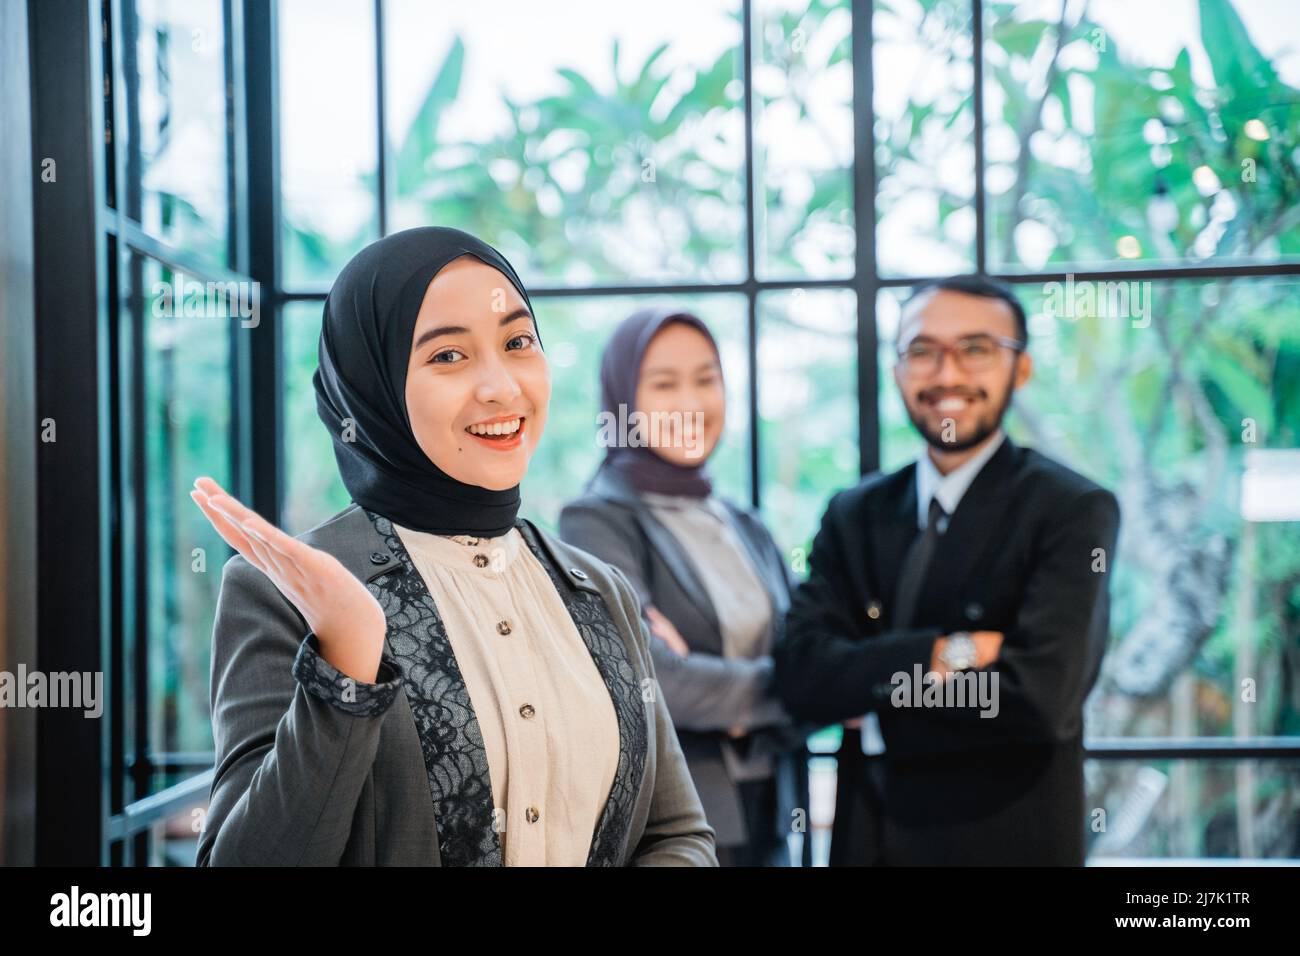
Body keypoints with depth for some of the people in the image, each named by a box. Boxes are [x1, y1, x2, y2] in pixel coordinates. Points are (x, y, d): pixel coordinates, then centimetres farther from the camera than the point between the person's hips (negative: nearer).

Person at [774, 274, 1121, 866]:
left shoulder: (1073, 511, -9)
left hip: (1006, 841, -4)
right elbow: (801, 674, -7)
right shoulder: (854, 515, 5)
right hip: (867, 838, 4)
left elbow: (1042, 695, -21)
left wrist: (871, 688, -10)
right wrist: (943, 654, -21)